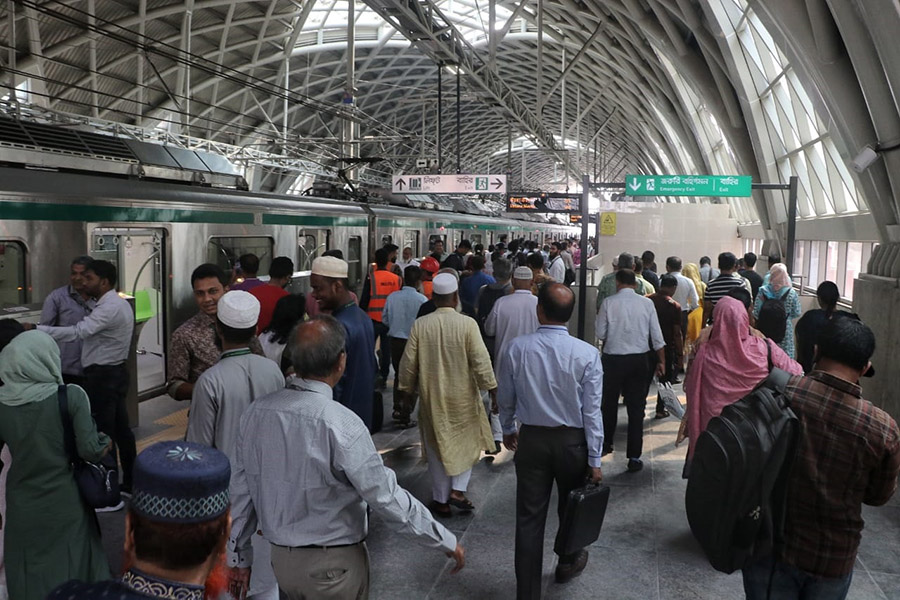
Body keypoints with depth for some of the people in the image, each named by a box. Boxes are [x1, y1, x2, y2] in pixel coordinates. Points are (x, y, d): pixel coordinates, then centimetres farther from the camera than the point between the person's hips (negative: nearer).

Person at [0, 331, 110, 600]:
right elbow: (90, 450, -19)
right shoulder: (71, 396, -18)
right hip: (66, 506, -2)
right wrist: (105, 441, 1)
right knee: (74, 576, 18)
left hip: (22, 510, 2)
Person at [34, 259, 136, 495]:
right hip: (114, 372, 10)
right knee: (120, 429, 15)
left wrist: (34, 329, -28)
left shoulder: (109, 308, -20)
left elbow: (76, 332, -30)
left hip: (102, 376, -10)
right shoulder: (118, 303, 14)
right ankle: (130, 481, 24)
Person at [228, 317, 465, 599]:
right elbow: (387, 497, -21)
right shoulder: (340, 424, -27)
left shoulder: (255, 413, -9)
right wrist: (446, 541, -9)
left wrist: (239, 555, 14)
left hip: (281, 558, 5)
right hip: (334, 564, -5)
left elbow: (242, 491, 0)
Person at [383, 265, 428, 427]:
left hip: (395, 340, 4)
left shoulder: (392, 297, -4)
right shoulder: (422, 300, -16)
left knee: (398, 374, 23)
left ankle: (397, 409, 24)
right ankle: (405, 416, 9)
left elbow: (386, 320, 3)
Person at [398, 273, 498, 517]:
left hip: (432, 398, 2)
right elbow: (481, 362, -13)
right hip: (463, 396, -1)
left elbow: (408, 363, -3)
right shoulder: (468, 324, -14)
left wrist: (407, 389, 12)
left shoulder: (420, 325, -8)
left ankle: (441, 500, 23)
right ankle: (458, 489, 11)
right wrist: (493, 390, -3)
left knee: (437, 448, 14)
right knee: (468, 442, 20)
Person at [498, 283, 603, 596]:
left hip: (531, 439, 0)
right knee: (570, 506, 24)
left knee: (529, 517, 8)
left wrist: (508, 430, 18)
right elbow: (591, 411, -13)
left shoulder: (517, 347, -12)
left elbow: (505, 398, 0)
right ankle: (568, 561, 49)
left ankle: (527, 591, 17)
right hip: (572, 441, 0)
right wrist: (594, 459, -4)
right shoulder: (587, 353, -17)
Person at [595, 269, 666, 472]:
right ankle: (634, 457, 7)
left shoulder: (608, 303, -8)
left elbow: (600, 334, -4)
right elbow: (657, 335, -1)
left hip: (613, 359, -1)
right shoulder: (646, 303, -3)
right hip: (639, 360, 1)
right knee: (636, 408, 6)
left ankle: (605, 444, 34)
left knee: (609, 404, 17)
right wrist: (661, 361, 9)